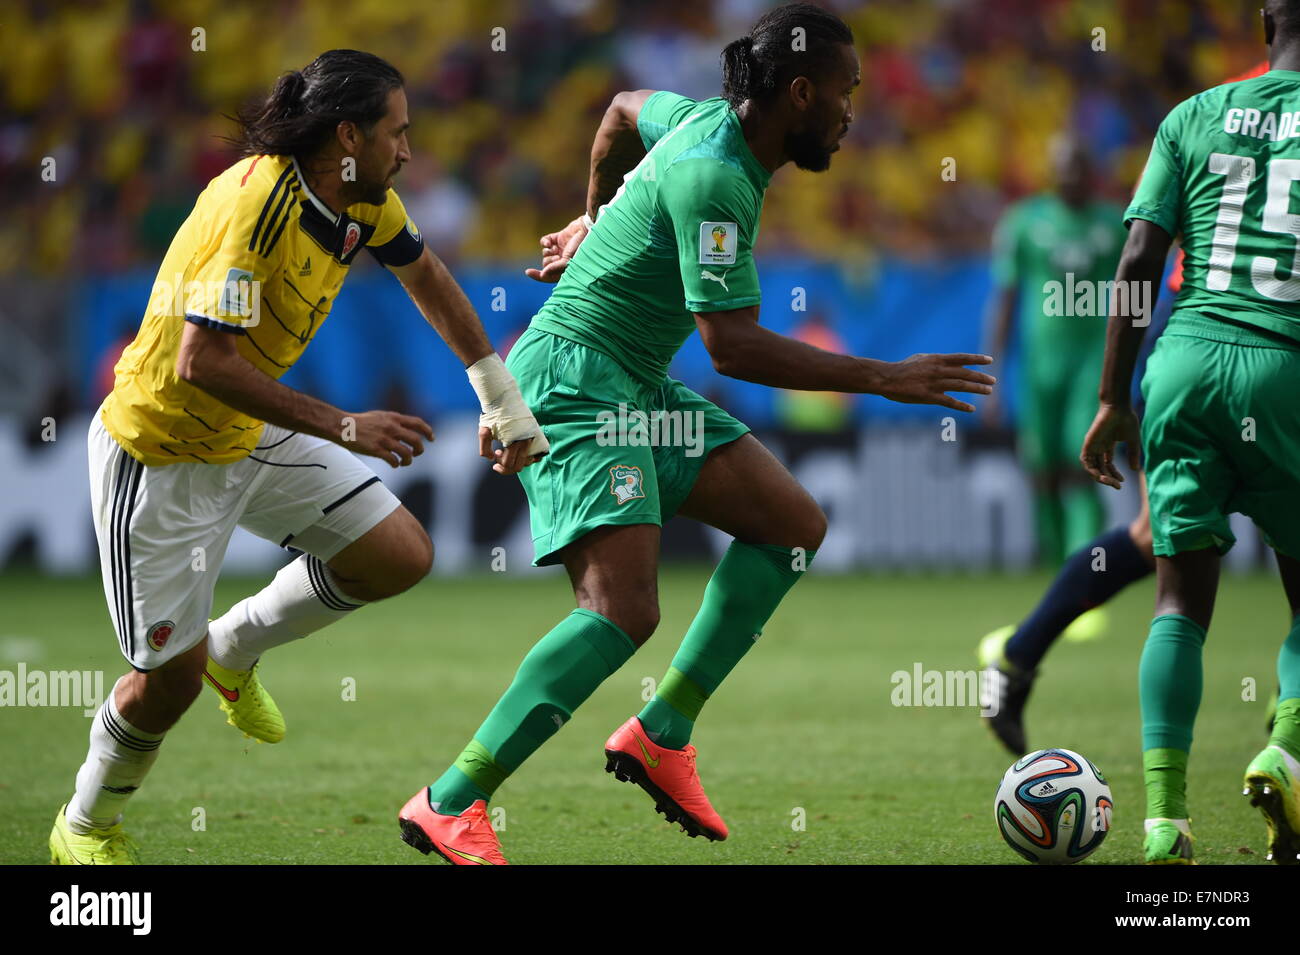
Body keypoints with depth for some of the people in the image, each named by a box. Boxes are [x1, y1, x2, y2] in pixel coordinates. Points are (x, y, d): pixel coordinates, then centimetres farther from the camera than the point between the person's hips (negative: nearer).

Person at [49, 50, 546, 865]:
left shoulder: (364, 199, -4)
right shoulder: (255, 203, -30)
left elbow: (425, 275, 17)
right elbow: (202, 361, -34)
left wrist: (501, 395, 18)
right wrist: (343, 428, -32)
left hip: (250, 435, 8)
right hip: (158, 454, -8)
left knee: (403, 558, 1)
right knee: (173, 677, -3)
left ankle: (233, 648, 23)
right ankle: (86, 825, 25)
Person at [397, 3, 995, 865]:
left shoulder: (708, 119, 7)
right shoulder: (714, 178, -22)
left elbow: (625, 110, 31)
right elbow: (734, 345, -26)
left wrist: (597, 219, 43)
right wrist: (884, 380, -23)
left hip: (638, 389, 10)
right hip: (575, 381, -10)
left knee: (794, 524, 5)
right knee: (625, 610, -22)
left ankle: (661, 735, 6)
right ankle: (449, 807, -18)